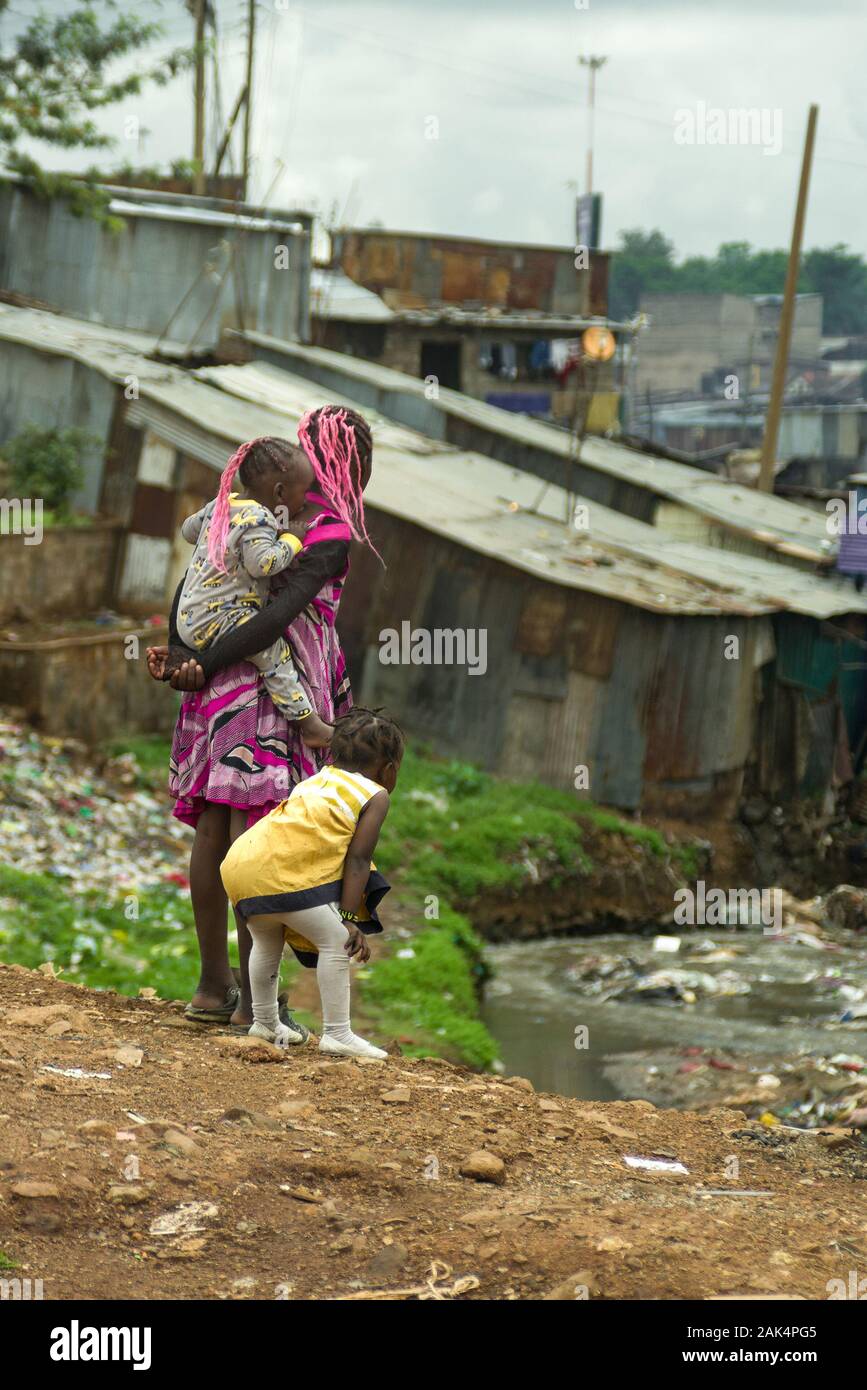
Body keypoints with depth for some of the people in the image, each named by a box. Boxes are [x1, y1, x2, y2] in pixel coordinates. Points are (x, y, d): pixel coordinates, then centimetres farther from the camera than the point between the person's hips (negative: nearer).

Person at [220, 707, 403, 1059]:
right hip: (280, 871, -8)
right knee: (335, 941, 1)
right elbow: (357, 860, 0)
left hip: (240, 862, 8)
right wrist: (351, 919, -1)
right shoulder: (375, 796, 8)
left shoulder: (316, 780, 29)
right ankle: (337, 1034, -1)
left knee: (268, 941, 29)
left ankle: (264, 1023, 43)